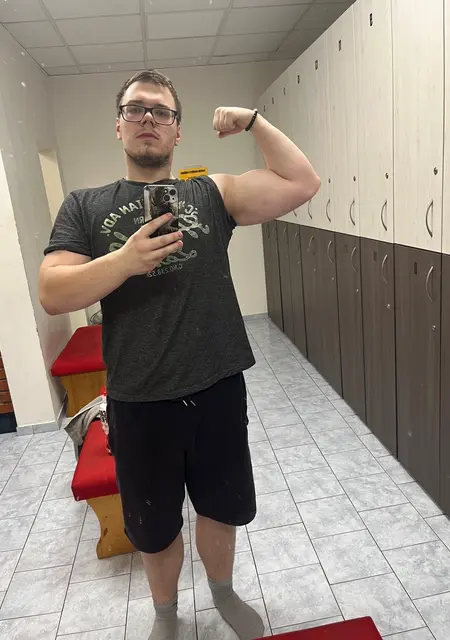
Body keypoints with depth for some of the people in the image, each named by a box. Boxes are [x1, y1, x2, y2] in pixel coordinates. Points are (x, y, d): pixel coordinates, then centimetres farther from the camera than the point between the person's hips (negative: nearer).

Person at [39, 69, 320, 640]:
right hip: (138, 403, 0)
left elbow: (302, 184, -4)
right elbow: (52, 295, -8)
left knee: (222, 508, 23)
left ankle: (222, 592, 55)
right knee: (154, 526, 21)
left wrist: (253, 122, -6)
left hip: (218, 391, 1)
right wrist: (126, 259, -22)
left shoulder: (211, 194, 2)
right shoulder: (84, 207, 2)